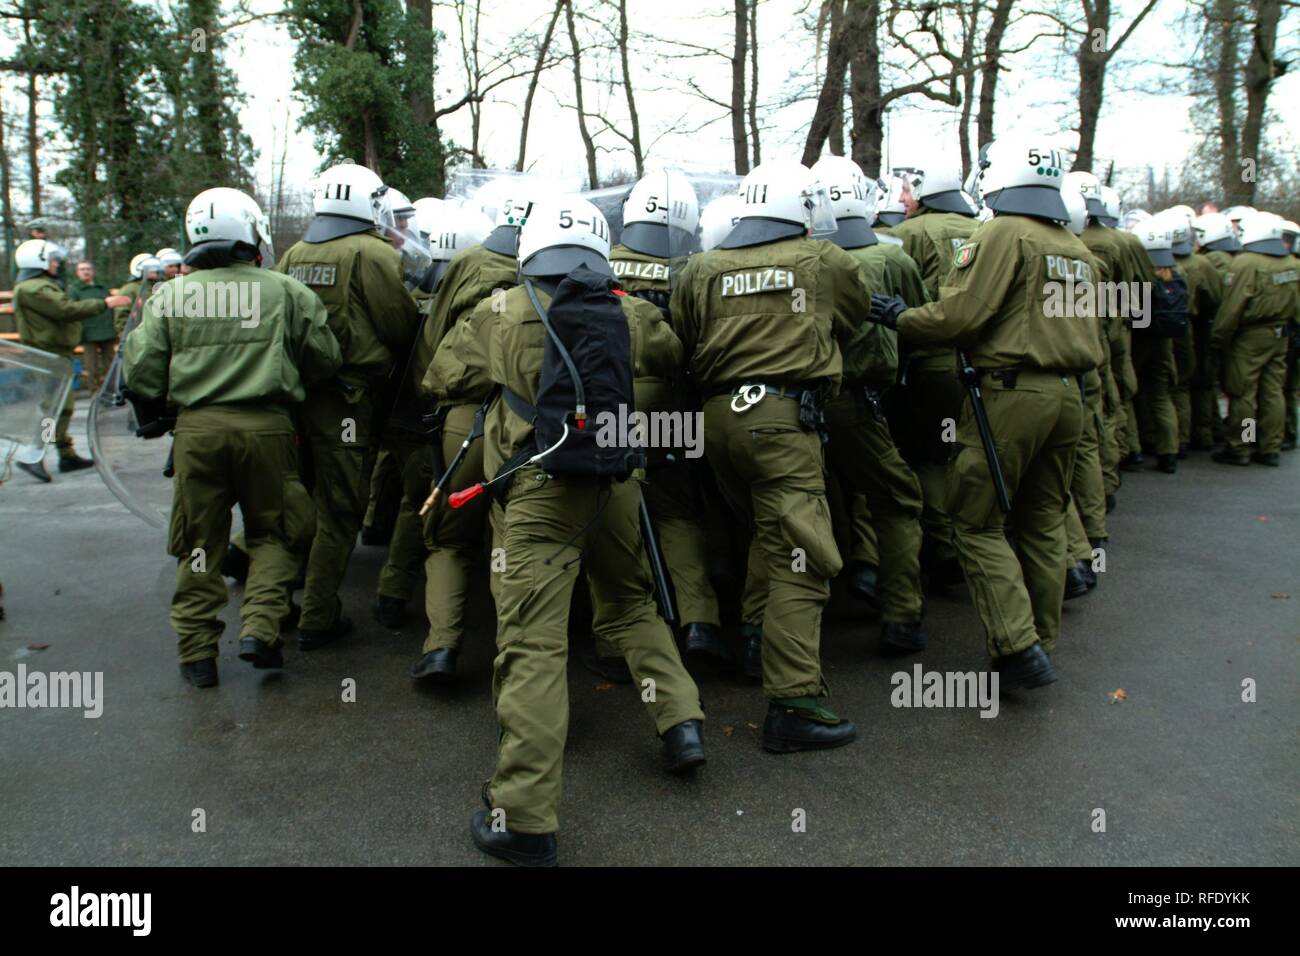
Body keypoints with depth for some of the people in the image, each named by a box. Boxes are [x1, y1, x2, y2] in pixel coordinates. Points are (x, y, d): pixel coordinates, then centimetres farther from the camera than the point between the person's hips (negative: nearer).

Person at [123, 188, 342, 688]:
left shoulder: (170, 298, 6)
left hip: (197, 426, 2)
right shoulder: (285, 290, 1)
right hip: (266, 425, -1)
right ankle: (259, 627, 1)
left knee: (199, 542, 12)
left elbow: (140, 370, 3)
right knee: (272, 534, 15)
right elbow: (325, 359, 2)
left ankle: (197, 651, 17)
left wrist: (158, 407, 23)